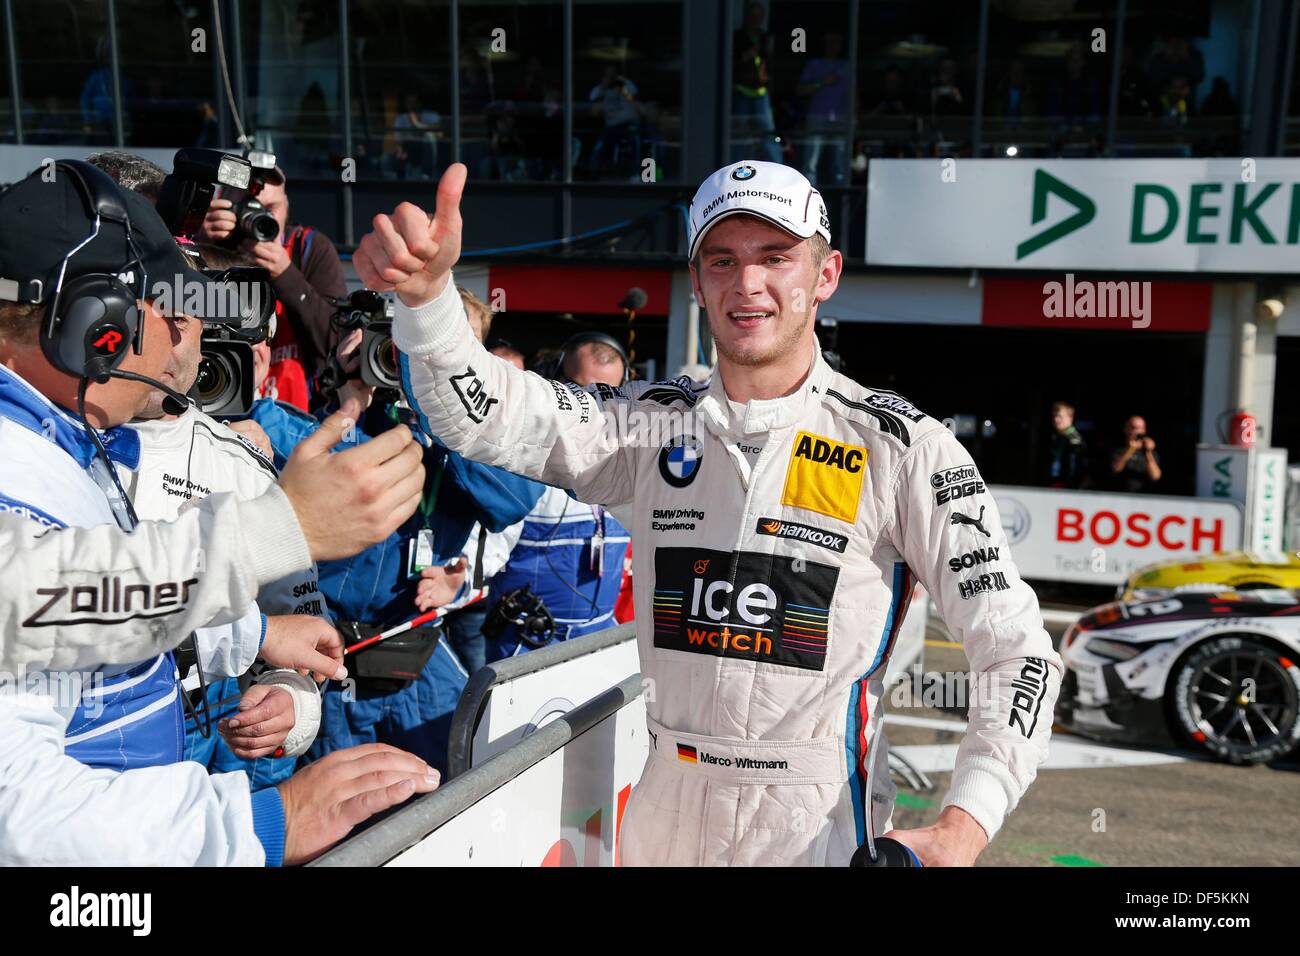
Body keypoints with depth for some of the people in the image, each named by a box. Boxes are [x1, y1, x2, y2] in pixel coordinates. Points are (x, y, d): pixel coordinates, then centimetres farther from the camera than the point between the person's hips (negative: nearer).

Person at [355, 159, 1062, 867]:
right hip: (662, 810, 3)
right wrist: (426, 289, -32)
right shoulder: (654, 426, -1)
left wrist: (962, 828, -20)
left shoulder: (901, 447, -10)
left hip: (814, 825, -3)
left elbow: (1016, 650, -9)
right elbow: (485, 416, -13)